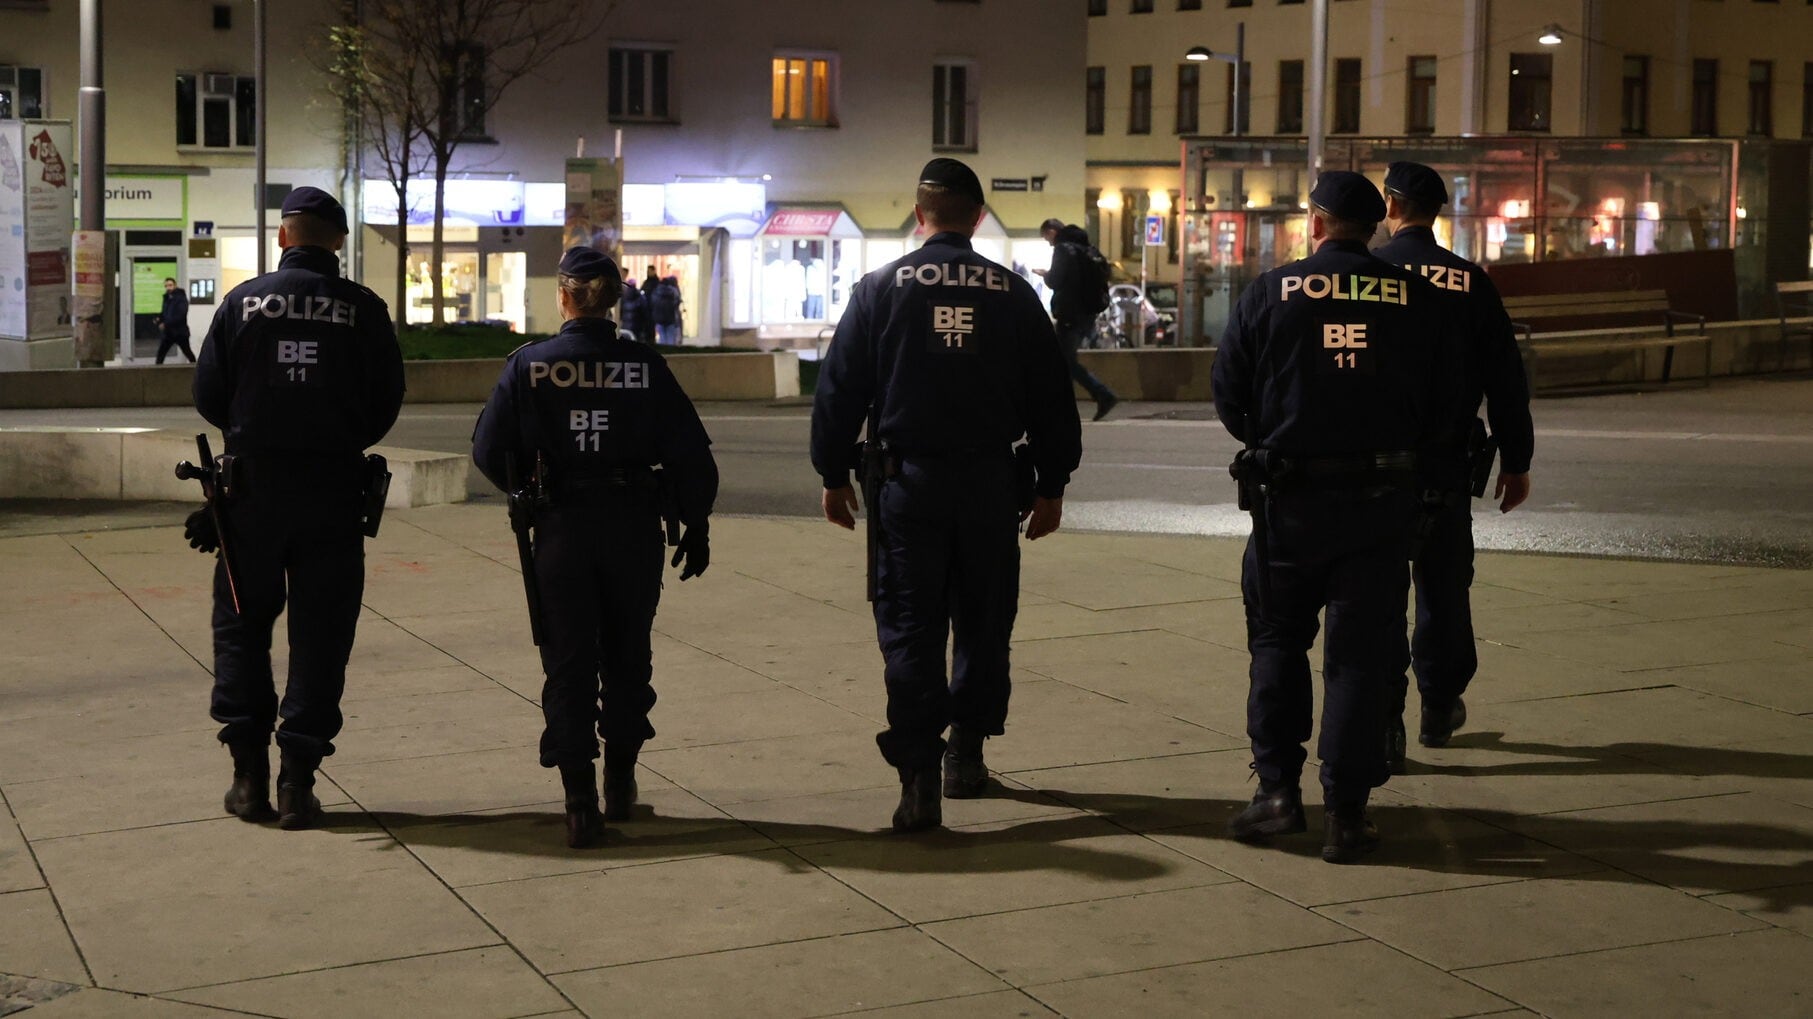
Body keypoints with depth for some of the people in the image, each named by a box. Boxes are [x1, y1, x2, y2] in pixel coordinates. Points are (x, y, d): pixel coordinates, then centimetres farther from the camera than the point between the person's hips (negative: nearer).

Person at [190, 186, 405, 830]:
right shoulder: (364, 310, -3)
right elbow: (387, 402, 0)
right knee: (320, 632, 6)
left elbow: (208, 397, -1)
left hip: (253, 485, 0)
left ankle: (249, 772, 12)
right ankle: (298, 778, 4)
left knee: (241, 625, 13)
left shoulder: (244, 302, -2)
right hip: (334, 488, 0)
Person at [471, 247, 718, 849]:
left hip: (562, 529, -1)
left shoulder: (530, 364, -6)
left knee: (569, 663, 5)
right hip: (635, 528, 1)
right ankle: (620, 785, 28)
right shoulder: (645, 366, -5)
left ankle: (580, 801, -2)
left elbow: (490, 450, -5)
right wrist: (695, 528, 7)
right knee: (627, 657, 17)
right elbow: (690, 455, -4)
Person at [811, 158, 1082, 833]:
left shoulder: (880, 289, -1)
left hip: (907, 480, -1)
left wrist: (833, 475, 8)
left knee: (910, 628, 0)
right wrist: (1051, 486, 14)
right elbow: (1051, 401, 6)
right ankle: (966, 752, 24)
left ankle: (918, 778, -9)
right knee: (983, 623, 15)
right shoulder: (1014, 295, 3)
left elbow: (840, 389, 0)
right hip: (991, 481, 1)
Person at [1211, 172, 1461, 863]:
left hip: (1288, 498, -1)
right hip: (1383, 500, 1)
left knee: (1277, 641, 15)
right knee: (1360, 655, 5)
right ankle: (1345, 813, 5)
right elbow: (1443, 400, 4)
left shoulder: (1270, 293, -5)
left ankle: (1278, 787, 10)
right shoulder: (1418, 300, -1)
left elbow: (1227, 391, -1)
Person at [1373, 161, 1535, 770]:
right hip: (1445, 467, 2)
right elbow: (1506, 380, 2)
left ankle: (1382, 727, -2)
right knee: (1442, 589, 17)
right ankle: (1440, 709, 29)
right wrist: (1516, 461, 11)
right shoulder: (1471, 283, -1)